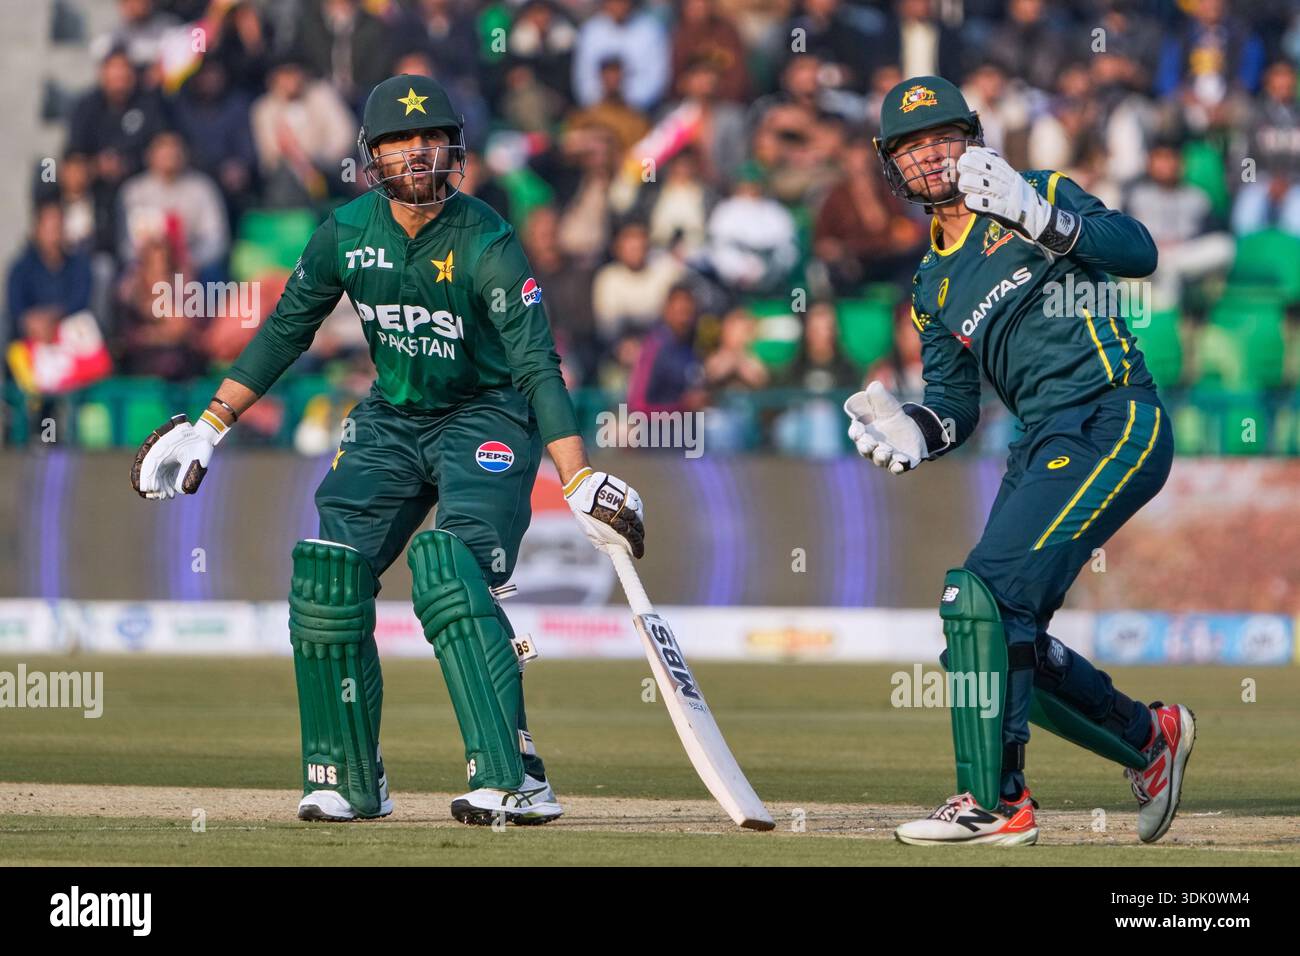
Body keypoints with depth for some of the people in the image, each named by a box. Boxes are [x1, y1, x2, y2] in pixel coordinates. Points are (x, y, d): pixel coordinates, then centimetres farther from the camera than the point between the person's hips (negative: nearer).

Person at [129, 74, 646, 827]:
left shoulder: (488, 243, -20)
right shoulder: (348, 232, -5)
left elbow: (536, 364, -28)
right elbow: (285, 331, 8)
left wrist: (579, 481, -39)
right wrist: (209, 426, 6)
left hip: (486, 418, -6)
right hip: (391, 420, 6)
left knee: (451, 574, -27)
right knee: (328, 576, -7)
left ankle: (515, 780, -30)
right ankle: (350, 783, 7)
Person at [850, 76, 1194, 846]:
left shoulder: (1041, 194, 3)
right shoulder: (933, 285, 21)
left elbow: (1138, 251, -13)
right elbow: (954, 407, 20)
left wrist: (1033, 215, -25)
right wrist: (910, 433, -3)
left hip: (1114, 424, -8)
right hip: (1042, 444, 8)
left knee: (987, 594, -21)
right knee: (1004, 636, 8)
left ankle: (995, 802, -17)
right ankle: (1150, 738, 29)